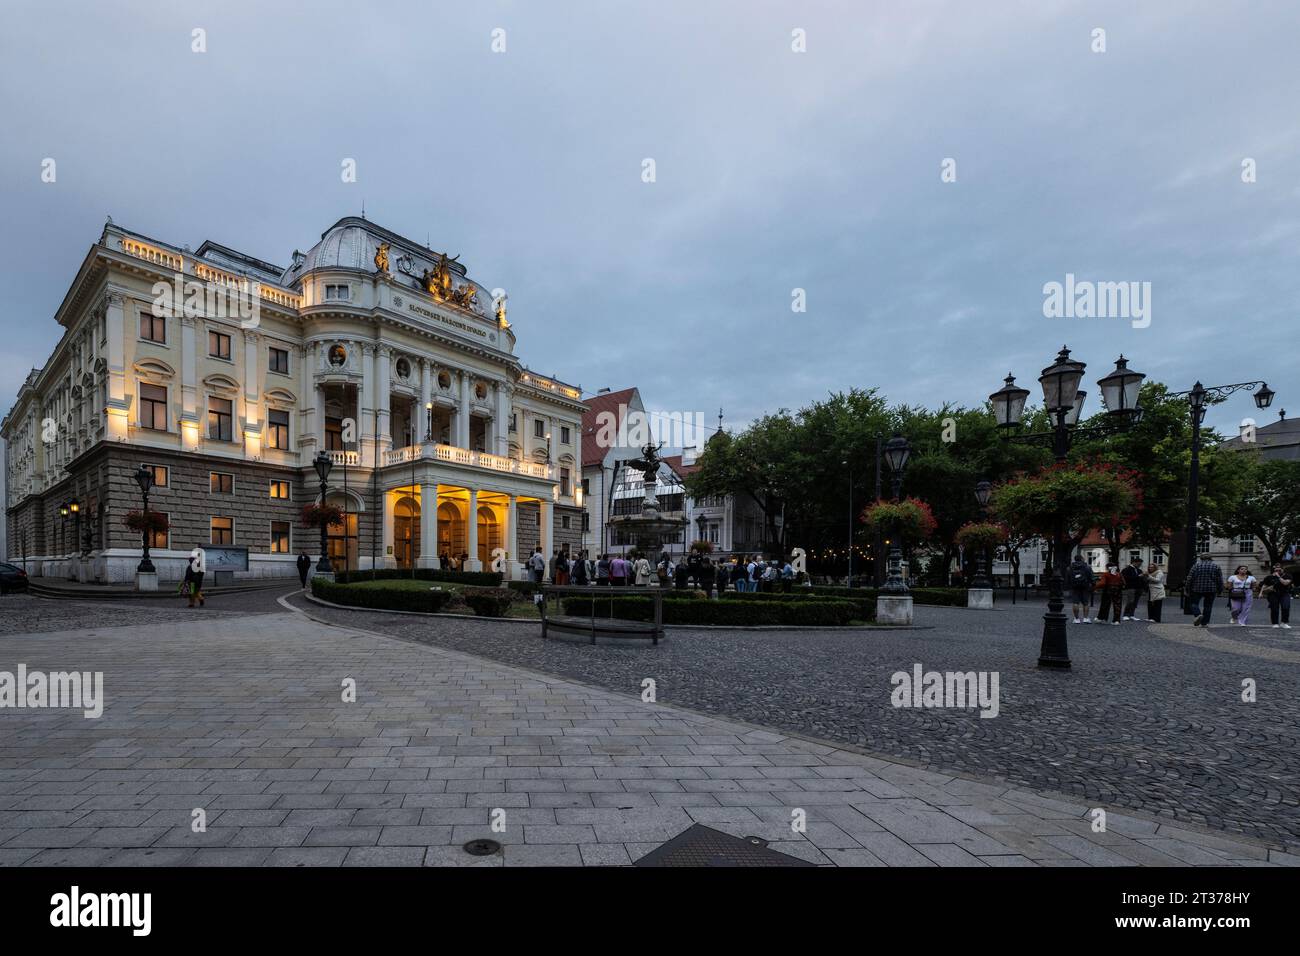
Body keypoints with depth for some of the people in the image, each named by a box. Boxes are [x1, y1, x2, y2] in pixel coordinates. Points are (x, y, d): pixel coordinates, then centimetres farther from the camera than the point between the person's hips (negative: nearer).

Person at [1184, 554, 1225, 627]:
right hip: (1211, 590, 2)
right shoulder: (1216, 566, 4)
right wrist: (1220, 590, 12)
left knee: (1193, 603, 8)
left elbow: (1189, 578, -2)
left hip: (1197, 589, -2)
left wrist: (1187, 589, 4)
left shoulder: (1196, 565, 0)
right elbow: (1220, 580, 3)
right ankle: (1204, 623, 9)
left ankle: (1198, 614, -18)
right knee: (1208, 606, 9)